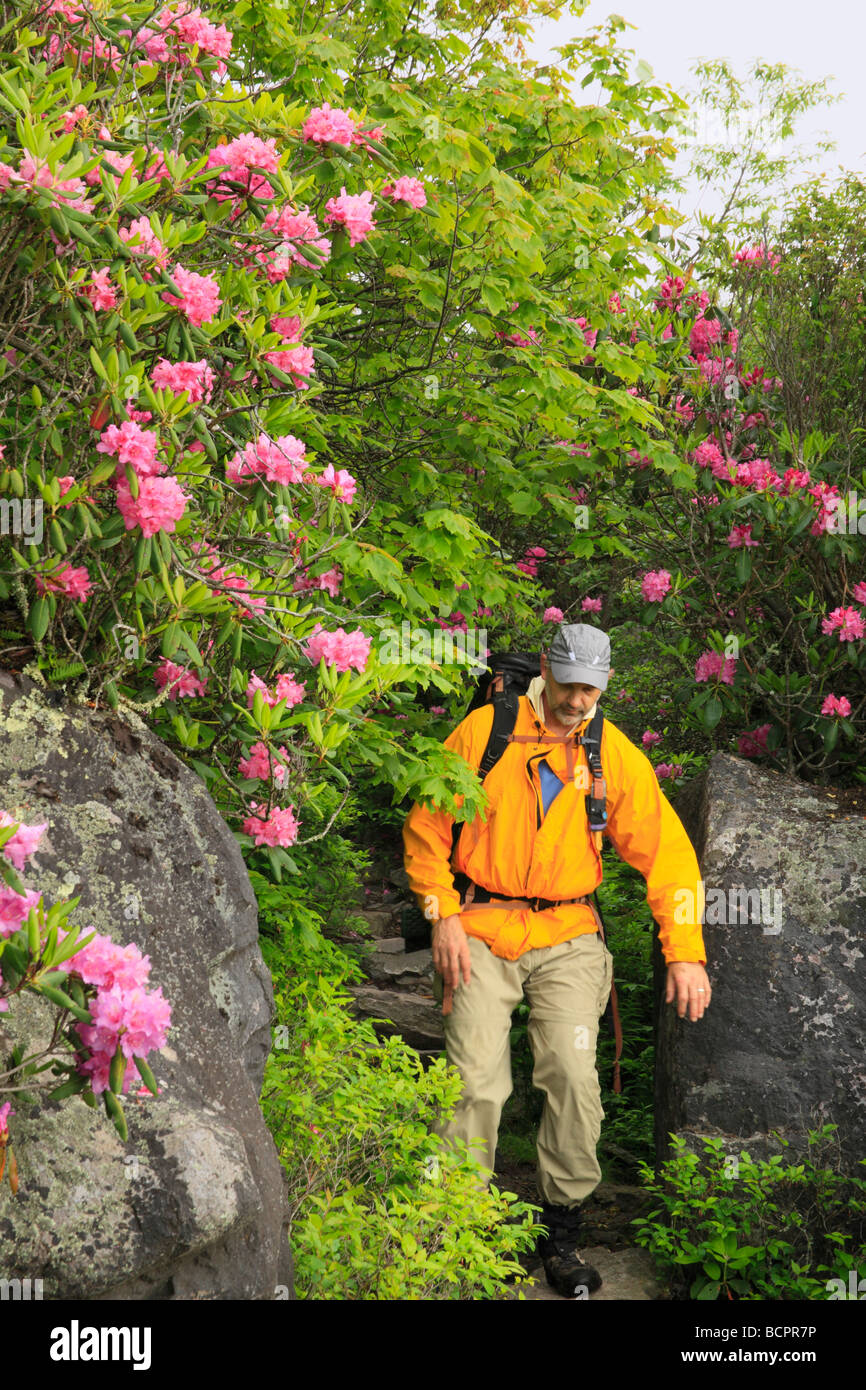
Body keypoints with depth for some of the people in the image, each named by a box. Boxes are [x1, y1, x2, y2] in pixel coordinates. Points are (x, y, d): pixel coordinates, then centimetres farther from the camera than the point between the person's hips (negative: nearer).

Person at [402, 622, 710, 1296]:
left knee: (574, 1076, -11)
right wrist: (444, 917, -3)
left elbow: (667, 850, 2)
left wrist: (685, 951, -5)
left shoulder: (617, 756, 2)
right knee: (477, 1080, -12)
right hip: (481, 929, -1)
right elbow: (426, 826, 4)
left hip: (566, 937, 1)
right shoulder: (483, 731, -2)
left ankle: (561, 1232, 6)